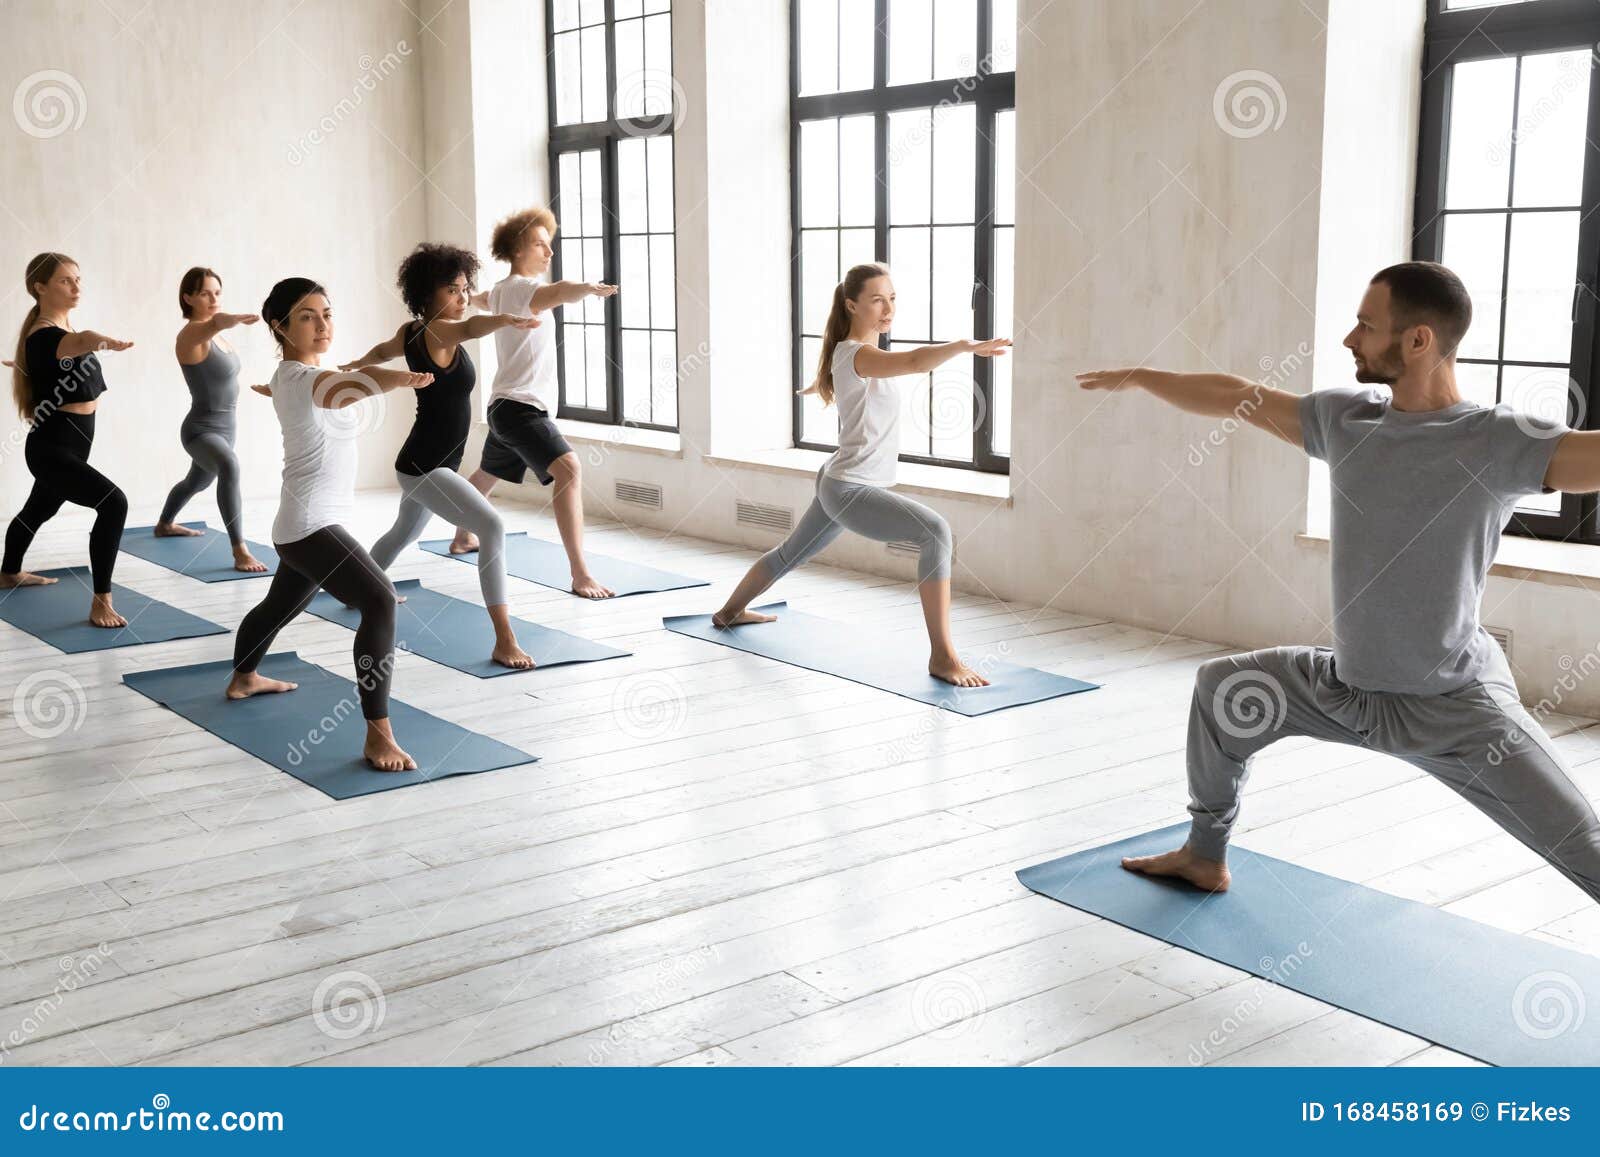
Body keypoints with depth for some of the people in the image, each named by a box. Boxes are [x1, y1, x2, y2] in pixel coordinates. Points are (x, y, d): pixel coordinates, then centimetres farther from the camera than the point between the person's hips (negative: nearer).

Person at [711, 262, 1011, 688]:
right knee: (936, 532, -29)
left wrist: (822, 386, 54)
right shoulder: (856, 355, -21)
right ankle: (942, 657, -30)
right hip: (850, 490, -11)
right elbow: (915, 361, -42)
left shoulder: (858, 353, 9)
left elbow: (827, 383, 34)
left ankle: (731, 611, 55)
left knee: (792, 554, 32)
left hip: (840, 485, 11)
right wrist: (968, 346, -53)